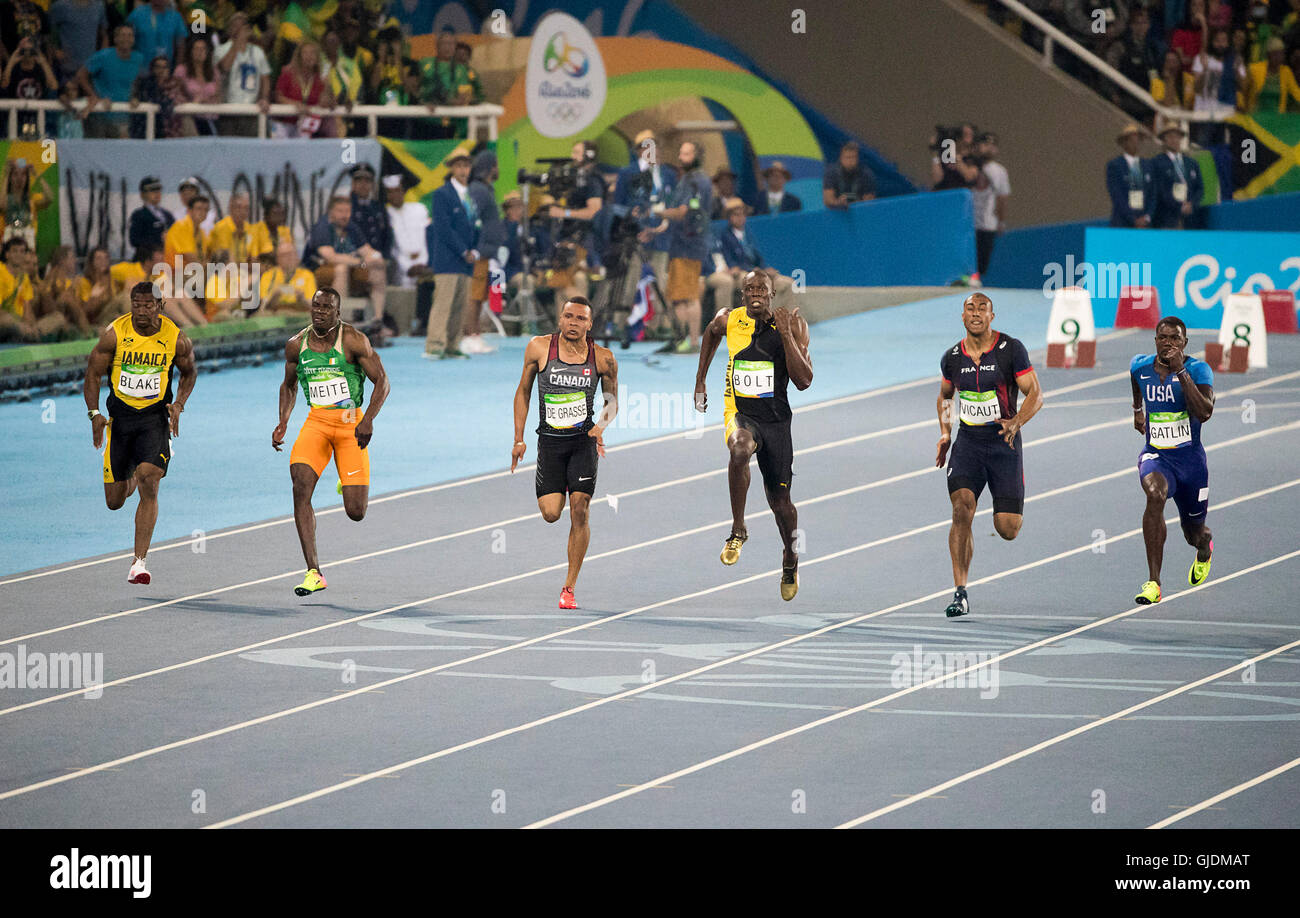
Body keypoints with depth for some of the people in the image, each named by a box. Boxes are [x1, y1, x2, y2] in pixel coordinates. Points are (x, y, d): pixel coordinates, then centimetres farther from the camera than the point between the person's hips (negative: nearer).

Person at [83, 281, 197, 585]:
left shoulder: (176, 339, -7)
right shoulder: (115, 334, -9)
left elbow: (189, 372, 12)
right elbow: (93, 374, 0)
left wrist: (178, 405, -4)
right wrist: (94, 414, -11)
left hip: (155, 418, -1)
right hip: (120, 417, 1)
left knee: (149, 483, -21)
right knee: (114, 501, 6)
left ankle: (139, 562, -19)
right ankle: (130, 477, 47)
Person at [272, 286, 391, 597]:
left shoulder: (353, 341, -8)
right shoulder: (296, 345, 4)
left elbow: (382, 382, -8)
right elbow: (289, 385, 21)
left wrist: (368, 420, -22)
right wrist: (283, 422, 5)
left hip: (351, 424, -3)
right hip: (316, 423, 3)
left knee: (356, 513, -6)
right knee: (300, 488, -23)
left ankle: (351, 485, 36)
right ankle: (313, 573, -20)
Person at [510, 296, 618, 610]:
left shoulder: (603, 358, -4)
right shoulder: (539, 348, -5)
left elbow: (612, 401, 11)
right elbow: (523, 392, 6)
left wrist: (601, 425, -10)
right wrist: (518, 439, 2)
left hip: (584, 441, 0)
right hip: (550, 441, 0)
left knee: (579, 510, -10)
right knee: (550, 513, -7)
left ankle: (569, 588, 0)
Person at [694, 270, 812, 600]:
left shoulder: (793, 324, -8)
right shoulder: (728, 319, -3)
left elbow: (804, 381, -14)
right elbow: (711, 334, 23)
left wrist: (785, 335, -22)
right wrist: (700, 381, 24)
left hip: (776, 418, 1)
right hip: (740, 413, -1)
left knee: (779, 501, 10)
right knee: (740, 449, -37)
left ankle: (790, 560, 38)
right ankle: (738, 530, -24)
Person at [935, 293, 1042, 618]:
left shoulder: (1011, 350, -8)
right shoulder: (952, 357, 4)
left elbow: (1035, 394, -8)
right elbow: (945, 396, 23)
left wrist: (1016, 422, -26)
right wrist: (945, 433, 9)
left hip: (1004, 442, -2)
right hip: (968, 442, 2)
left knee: (1007, 530, -3)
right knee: (962, 509, -20)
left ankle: (1010, 510, 38)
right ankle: (960, 594, -18)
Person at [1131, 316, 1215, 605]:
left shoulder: (1198, 370, -13)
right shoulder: (1140, 366, -1)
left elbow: (1204, 413, -29)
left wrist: (1181, 371, -30)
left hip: (1190, 459, -1)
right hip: (1155, 455, 1)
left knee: (1194, 534, 14)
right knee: (1155, 494, -35)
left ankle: (1205, 548, 58)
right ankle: (1153, 582, -37)